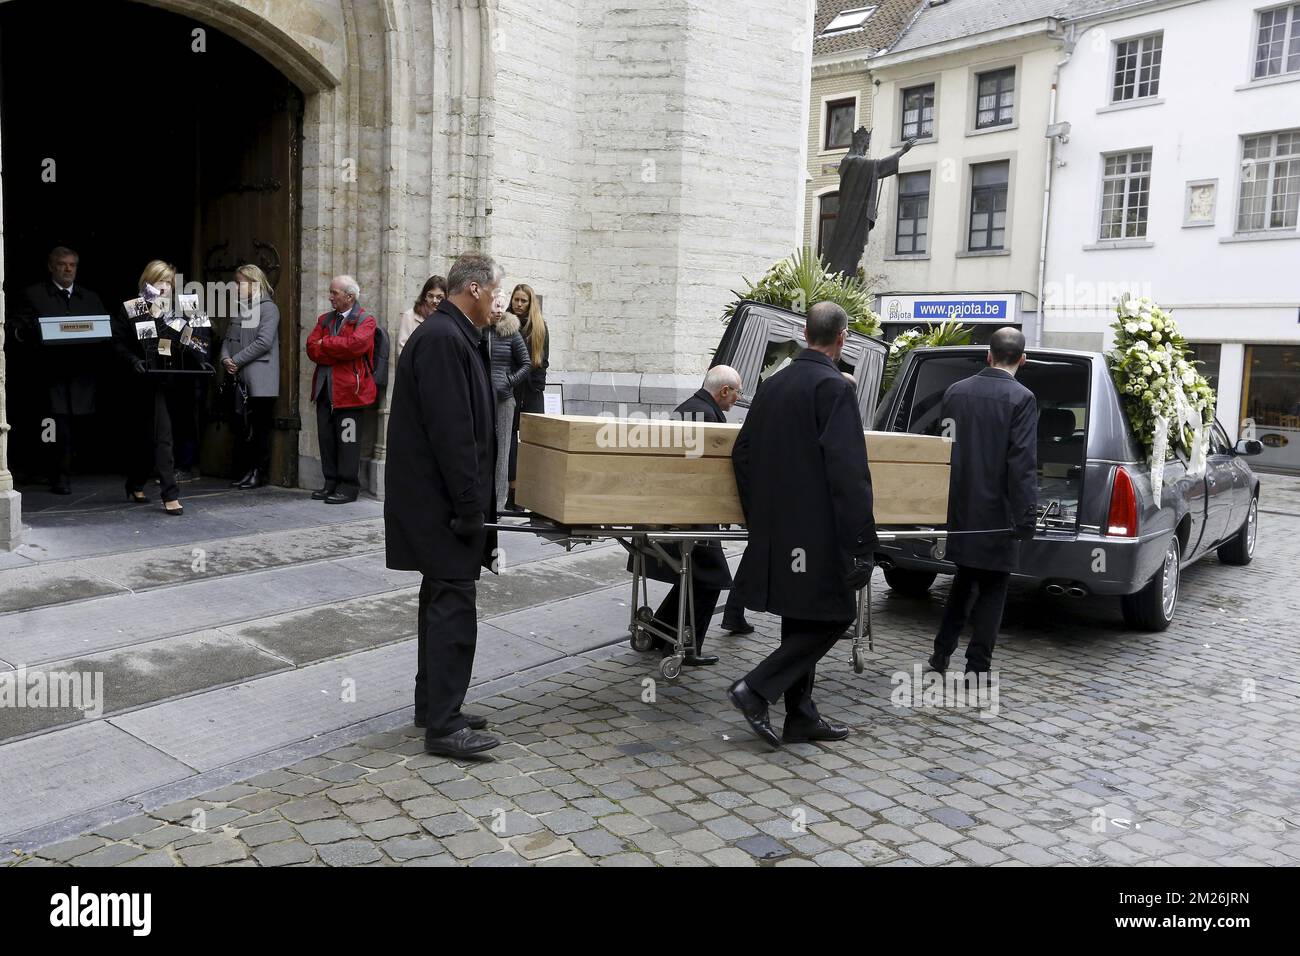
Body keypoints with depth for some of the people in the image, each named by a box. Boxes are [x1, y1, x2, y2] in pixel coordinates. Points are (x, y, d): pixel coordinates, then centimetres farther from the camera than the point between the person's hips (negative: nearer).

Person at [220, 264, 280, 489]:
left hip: (260, 379, -7)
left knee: (260, 427, -2)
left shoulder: (268, 308, -5)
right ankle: (245, 471, 14)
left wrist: (237, 360, -12)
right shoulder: (240, 309, 19)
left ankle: (260, 473, 4)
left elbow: (264, 342, -15)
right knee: (244, 427, 8)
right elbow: (228, 339, 18)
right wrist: (225, 358, -2)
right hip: (241, 379, 7)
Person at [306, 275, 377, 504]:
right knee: (326, 438, 9)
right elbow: (312, 348, 4)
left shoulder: (365, 320, -2)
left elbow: (355, 344, -21)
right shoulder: (325, 319, 17)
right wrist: (339, 352, -11)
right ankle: (331, 483, 19)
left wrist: (325, 344, -9)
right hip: (325, 388, 7)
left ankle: (349, 487, 4)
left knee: (347, 440, -3)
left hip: (348, 388, -6)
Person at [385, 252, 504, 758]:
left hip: (439, 499, 11)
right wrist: (470, 506, -21)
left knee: (442, 600, 16)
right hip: (441, 501, -11)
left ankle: (434, 705, 26)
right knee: (453, 607, -8)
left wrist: (475, 500, 22)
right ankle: (443, 726, -2)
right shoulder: (443, 340, -18)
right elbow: (450, 433, -24)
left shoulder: (452, 336, 16)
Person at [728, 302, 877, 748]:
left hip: (778, 533, 8)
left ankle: (801, 715, 21)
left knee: (801, 622, 15)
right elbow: (849, 473, -19)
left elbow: (742, 453, 15)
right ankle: (756, 689, -3)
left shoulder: (773, 384, 11)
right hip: (818, 534, -8)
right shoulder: (835, 388, -13)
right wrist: (861, 543, -17)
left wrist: (758, 520, 20)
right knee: (832, 618, 3)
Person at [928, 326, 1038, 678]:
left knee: (964, 579, 21)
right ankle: (977, 667, 9)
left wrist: (943, 499, 19)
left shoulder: (955, 391, 4)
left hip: (960, 507, 5)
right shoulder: (1021, 398, -11)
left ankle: (941, 653, 20)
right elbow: (1023, 462, -17)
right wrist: (1026, 516, -16)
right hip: (997, 511, -5)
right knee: (993, 588, 7)